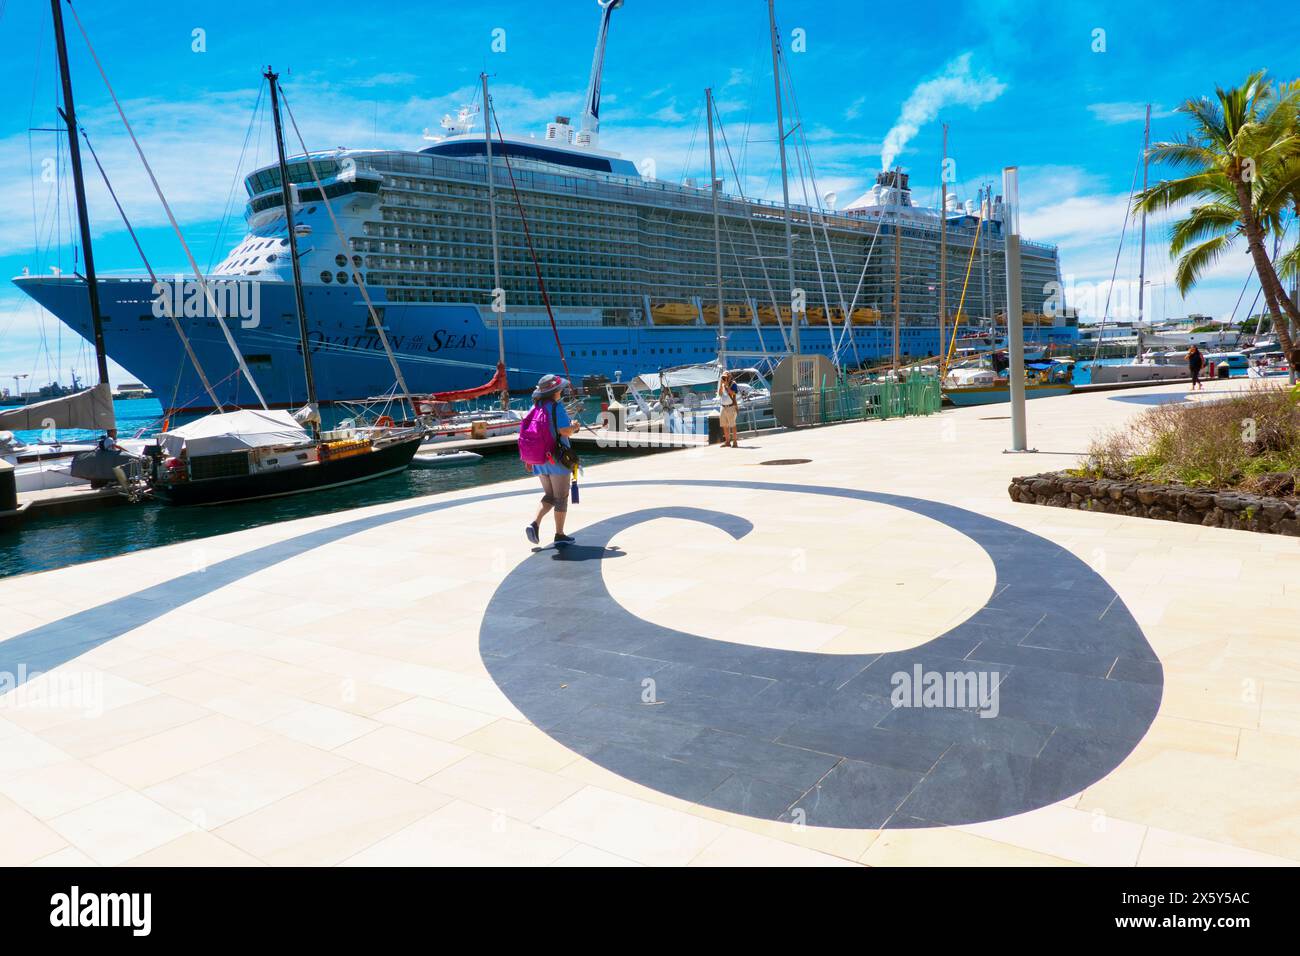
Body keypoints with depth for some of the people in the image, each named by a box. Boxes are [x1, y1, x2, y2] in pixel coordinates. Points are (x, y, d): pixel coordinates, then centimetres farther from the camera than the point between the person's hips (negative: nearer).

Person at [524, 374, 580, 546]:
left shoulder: (535, 407, 7)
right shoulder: (556, 406, -14)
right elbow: (565, 431, -22)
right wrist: (574, 426, 1)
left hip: (539, 459, 7)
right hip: (557, 459, -6)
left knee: (549, 496, 17)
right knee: (561, 498, 6)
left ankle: (535, 524, -3)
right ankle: (560, 535, 12)